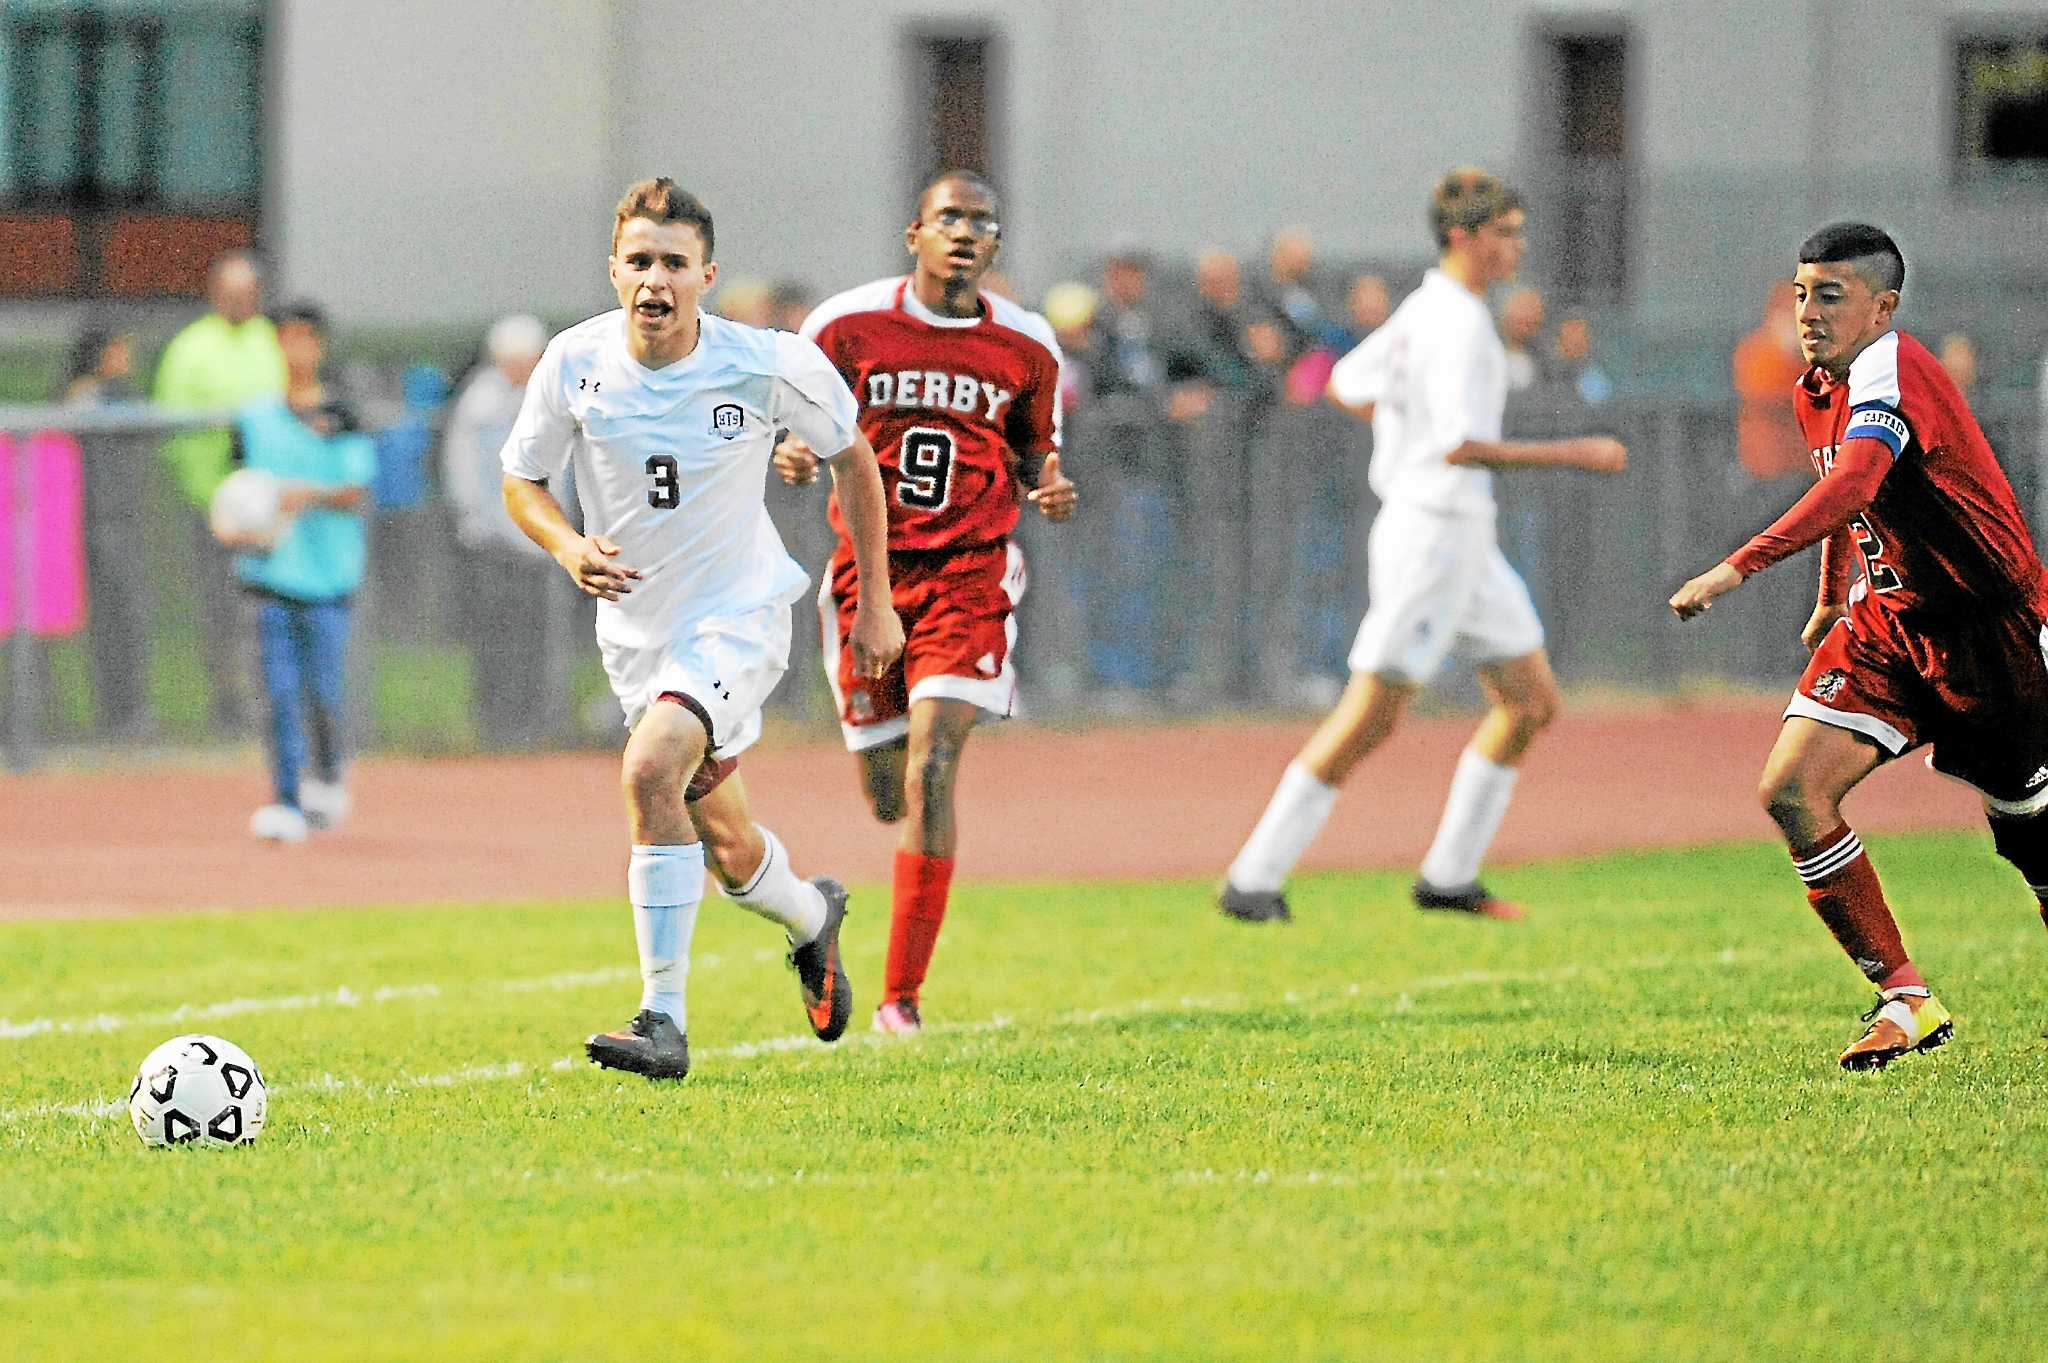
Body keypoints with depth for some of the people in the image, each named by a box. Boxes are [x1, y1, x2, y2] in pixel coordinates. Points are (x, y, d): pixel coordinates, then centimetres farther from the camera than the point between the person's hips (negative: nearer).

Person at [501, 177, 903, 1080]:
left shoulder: (766, 367, -17)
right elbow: (521, 483, 2)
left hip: (737, 612, -4)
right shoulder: (575, 363, -12)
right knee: (727, 848, 13)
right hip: (635, 625, 4)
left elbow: (850, 455, 1)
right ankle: (811, 917, 50)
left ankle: (664, 1021, -24)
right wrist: (569, 548, -20)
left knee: (650, 771, -29)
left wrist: (875, 601, 3)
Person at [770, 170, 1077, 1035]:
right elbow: (805, 430, 7)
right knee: (887, 795, 6)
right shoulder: (847, 326, -3)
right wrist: (792, 456, -16)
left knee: (931, 774, -17)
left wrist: (1050, 489, -6)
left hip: (969, 573, -1)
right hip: (869, 571, 1)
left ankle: (902, 997, -13)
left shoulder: (1025, 347, 2)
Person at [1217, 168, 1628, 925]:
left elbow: (1346, 385, 24)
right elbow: (1461, 446, -27)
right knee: (1368, 719, -8)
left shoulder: (1423, 310, 13)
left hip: (1464, 540, 10)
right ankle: (1253, 880, -3)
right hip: (1431, 531, -10)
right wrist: (1573, 455, -22)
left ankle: (1448, 876, 12)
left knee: (1532, 702, 10)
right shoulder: (1455, 323, -17)